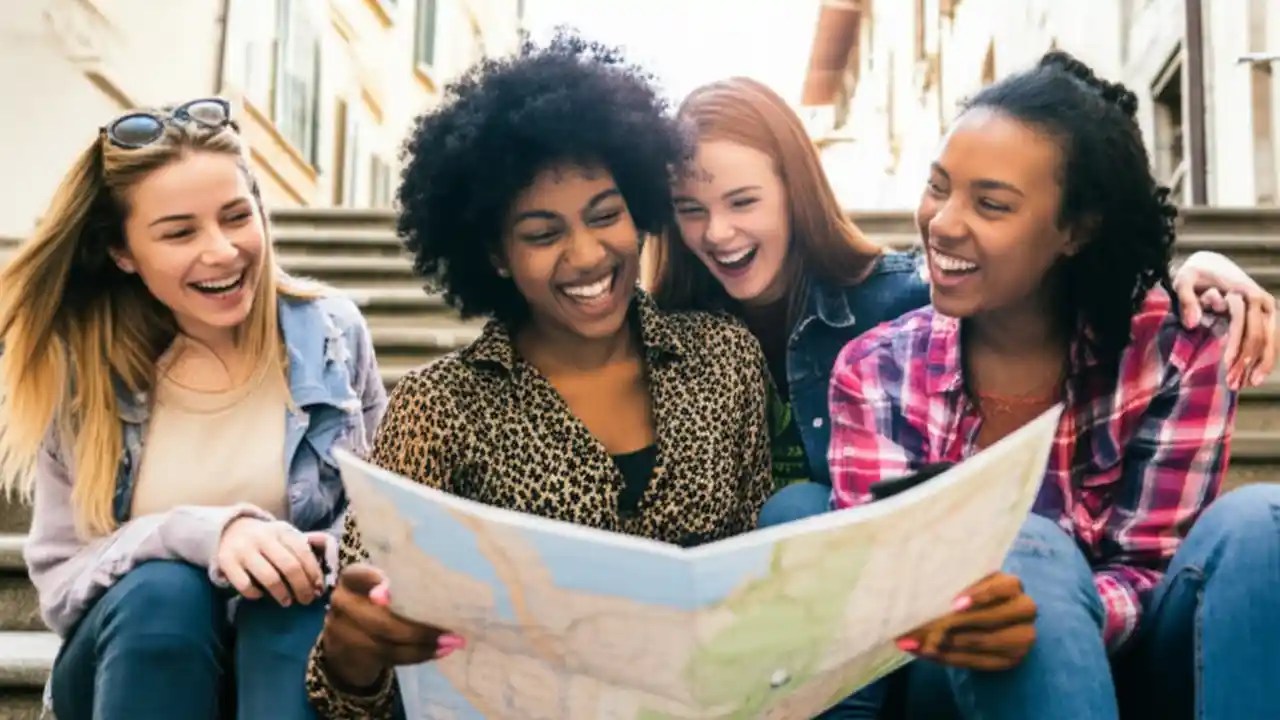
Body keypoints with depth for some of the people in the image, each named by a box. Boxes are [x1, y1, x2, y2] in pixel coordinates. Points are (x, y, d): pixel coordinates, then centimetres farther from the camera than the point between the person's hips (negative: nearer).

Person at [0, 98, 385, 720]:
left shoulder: (331, 334, -5)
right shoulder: (79, 370, -6)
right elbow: (59, 578, -8)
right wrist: (204, 534, -27)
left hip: (298, 648, 0)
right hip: (135, 652, 0)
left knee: (299, 596, -32)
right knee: (164, 590, -32)